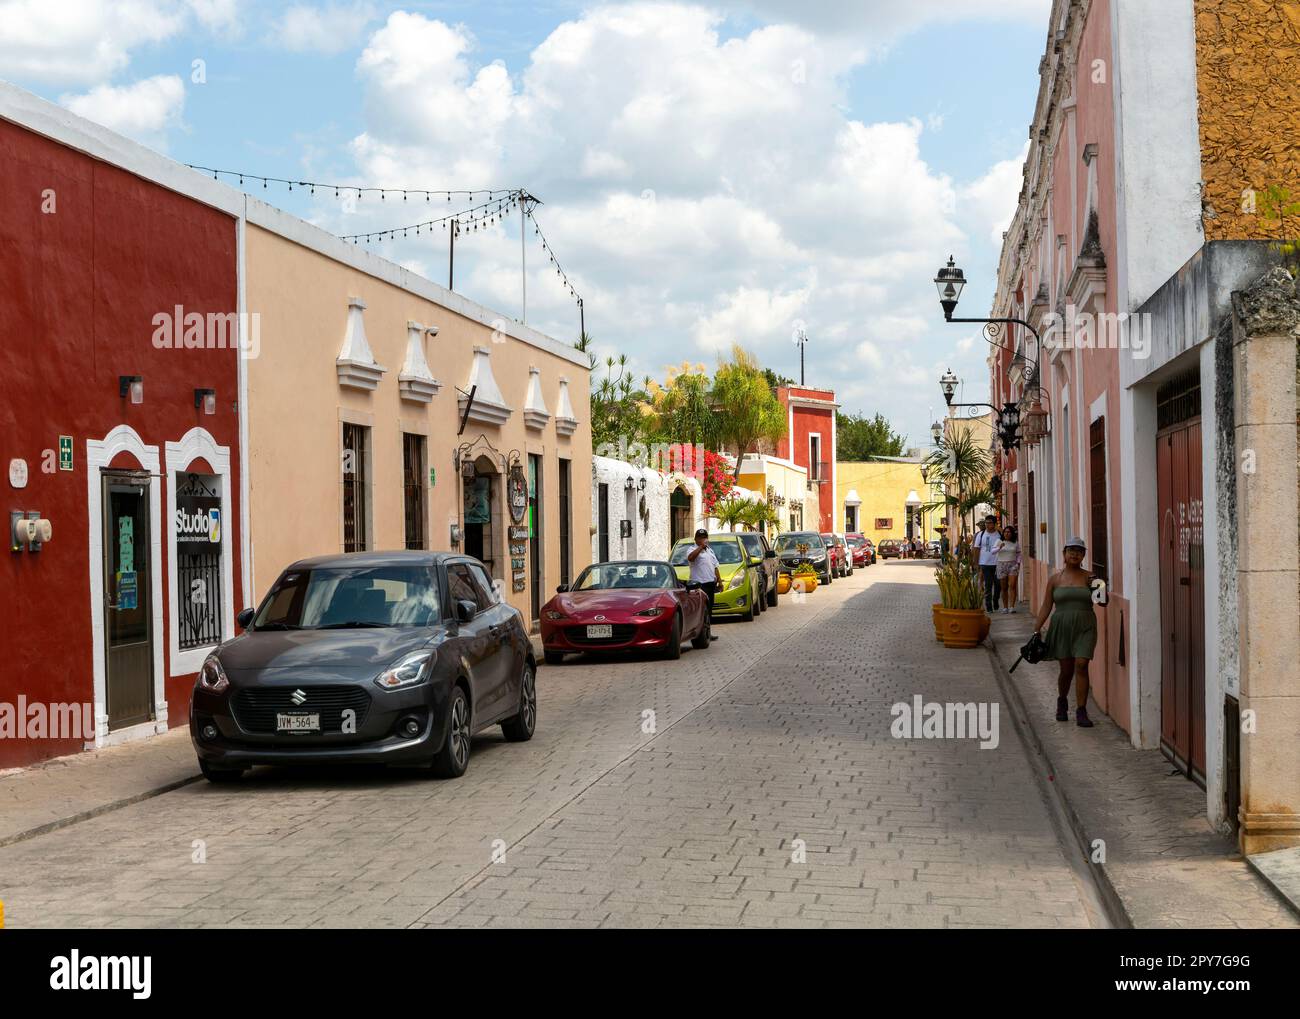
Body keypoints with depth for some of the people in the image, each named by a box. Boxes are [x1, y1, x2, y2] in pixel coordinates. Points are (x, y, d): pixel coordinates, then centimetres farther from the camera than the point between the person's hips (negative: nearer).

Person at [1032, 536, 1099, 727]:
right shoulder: (1055, 579, 5)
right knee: (1066, 669, 6)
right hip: (1061, 626, 1)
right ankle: (1062, 701, 34)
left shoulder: (1088, 577, 3)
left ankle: (1081, 711, -7)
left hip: (1084, 627, -1)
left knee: (1081, 665, -12)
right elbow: (1046, 607, 7)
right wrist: (1036, 630, 3)